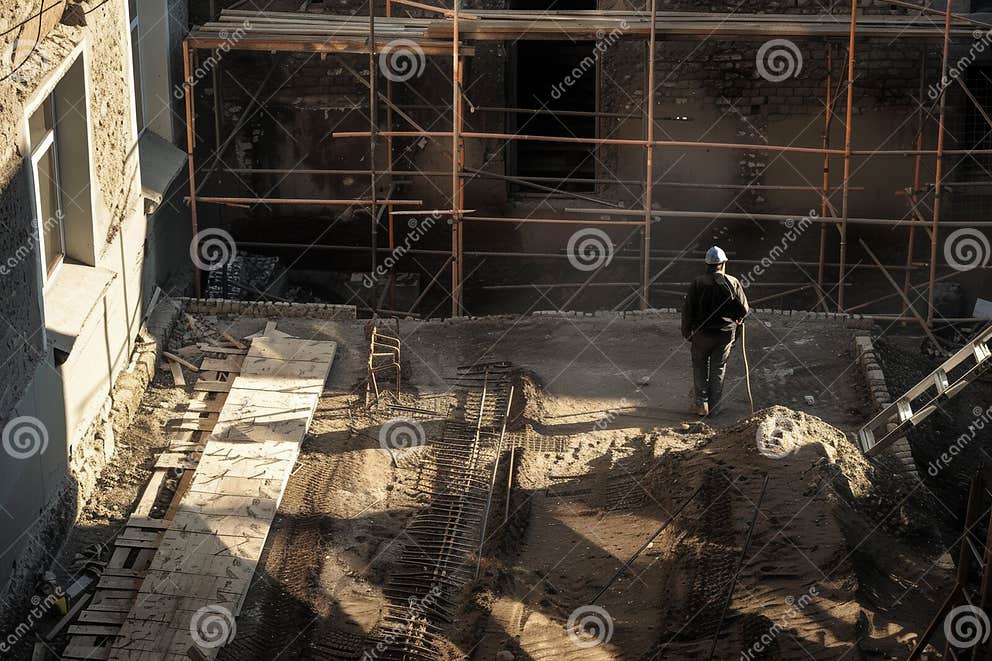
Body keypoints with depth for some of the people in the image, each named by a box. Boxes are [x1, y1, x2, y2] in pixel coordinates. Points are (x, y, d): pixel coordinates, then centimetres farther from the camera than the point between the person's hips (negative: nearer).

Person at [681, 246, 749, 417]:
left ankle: (701, 403, 7)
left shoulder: (697, 283, -8)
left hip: (702, 333, -1)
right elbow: (744, 309, -1)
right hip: (726, 334, 1)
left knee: (700, 369, 13)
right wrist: (737, 320, 20)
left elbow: (687, 310, -6)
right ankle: (713, 405, 14)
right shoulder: (733, 283, -6)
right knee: (718, 369, 12)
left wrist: (687, 332, 6)